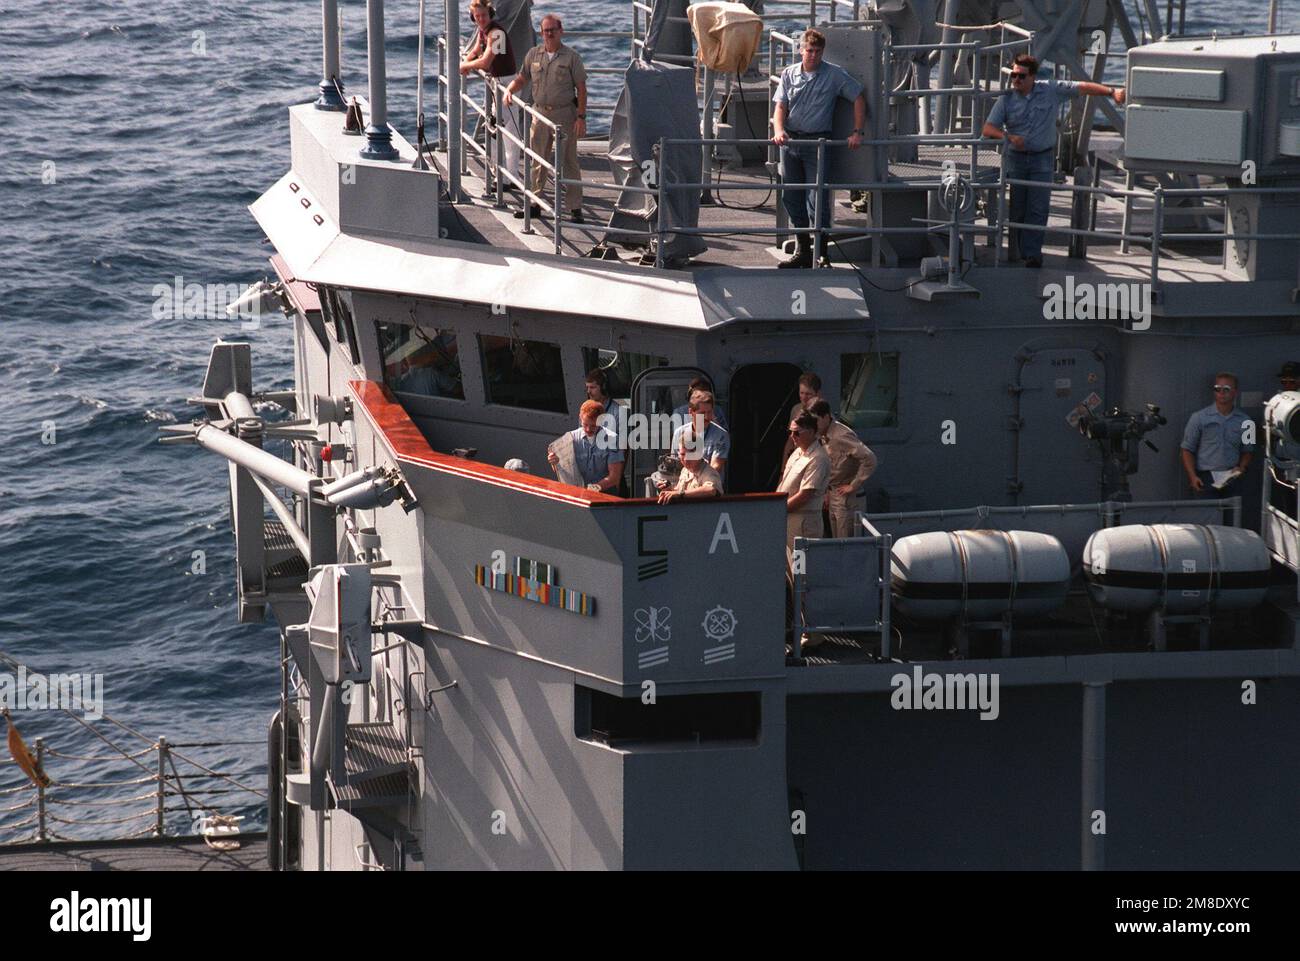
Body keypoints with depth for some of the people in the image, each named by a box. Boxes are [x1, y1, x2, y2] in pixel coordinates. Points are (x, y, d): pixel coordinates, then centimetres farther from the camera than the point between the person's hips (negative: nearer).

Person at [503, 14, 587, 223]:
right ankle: (535, 204, 14)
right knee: (537, 161, 7)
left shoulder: (571, 57, -3)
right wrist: (509, 90, -5)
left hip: (565, 114, -4)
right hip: (540, 112, 4)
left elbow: (581, 88, -3)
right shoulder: (533, 55, 7)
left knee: (569, 162, 0)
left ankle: (575, 208, 2)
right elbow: (521, 79, 16)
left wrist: (581, 116, -8)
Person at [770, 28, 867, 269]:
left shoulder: (835, 75, -1)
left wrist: (858, 132, -5)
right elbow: (780, 107, 4)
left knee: (817, 202, -9)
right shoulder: (789, 74, 8)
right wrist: (778, 131, -16)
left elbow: (859, 99, 3)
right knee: (792, 199, 9)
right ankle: (802, 251, 20)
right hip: (790, 141, 4)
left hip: (818, 142, -4)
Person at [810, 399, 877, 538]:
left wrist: (853, 486, -21)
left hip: (846, 498, -9)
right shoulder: (823, 436, 9)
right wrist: (827, 493, 14)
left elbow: (869, 459, -27)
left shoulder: (841, 436, -20)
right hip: (833, 495, 9)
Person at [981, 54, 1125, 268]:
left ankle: (1032, 253, -10)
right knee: (1016, 209, 5)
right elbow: (988, 129, -3)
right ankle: (1016, 251, 16)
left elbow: (1083, 88, -2)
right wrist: (1008, 137, -22)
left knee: (1038, 209, -8)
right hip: (1016, 159, 2)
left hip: (1042, 159, -1)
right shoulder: (1006, 99, 1)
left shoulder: (1051, 91, -1)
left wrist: (1112, 92, -11)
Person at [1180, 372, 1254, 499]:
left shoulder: (1243, 421, 10)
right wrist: (1193, 477, -7)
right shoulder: (1199, 418, 3)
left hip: (1232, 479, 2)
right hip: (1206, 478, -2)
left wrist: (1241, 468, -2)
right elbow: (1187, 450, 4)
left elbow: (1247, 451, 18)